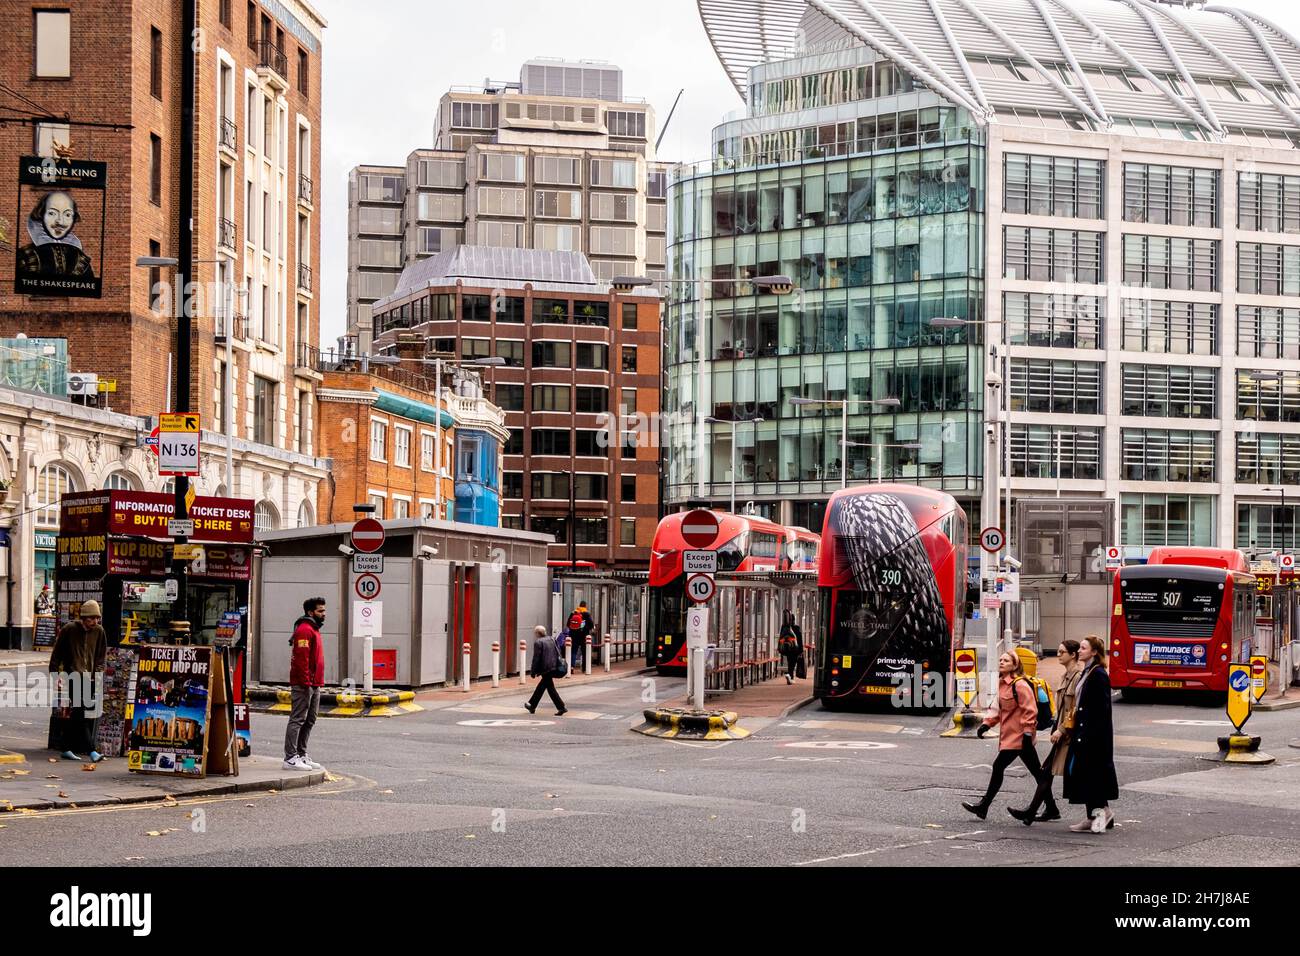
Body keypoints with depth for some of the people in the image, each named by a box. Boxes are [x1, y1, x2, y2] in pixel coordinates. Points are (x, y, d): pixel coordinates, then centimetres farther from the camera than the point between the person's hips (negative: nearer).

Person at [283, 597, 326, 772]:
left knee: (309, 721, 13)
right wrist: (306, 682, -23)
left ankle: (302, 755, 20)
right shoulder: (304, 630, -12)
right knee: (297, 720, -8)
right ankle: (290, 758, -8)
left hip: (314, 685, 10)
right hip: (304, 685, -10)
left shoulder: (313, 630, 21)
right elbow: (301, 658, -20)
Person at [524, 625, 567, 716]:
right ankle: (532, 706, 30)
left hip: (545, 669, -9)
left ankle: (561, 707, -10)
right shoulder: (550, 639, 13)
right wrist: (557, 665, 20)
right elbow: (558, 653, 16)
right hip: (553, 667, 9)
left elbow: (536, 658, -12)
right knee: (541, 687, 19)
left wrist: (533, 671, -5)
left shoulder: (538, 642, -11)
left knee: (550, 688, -3)